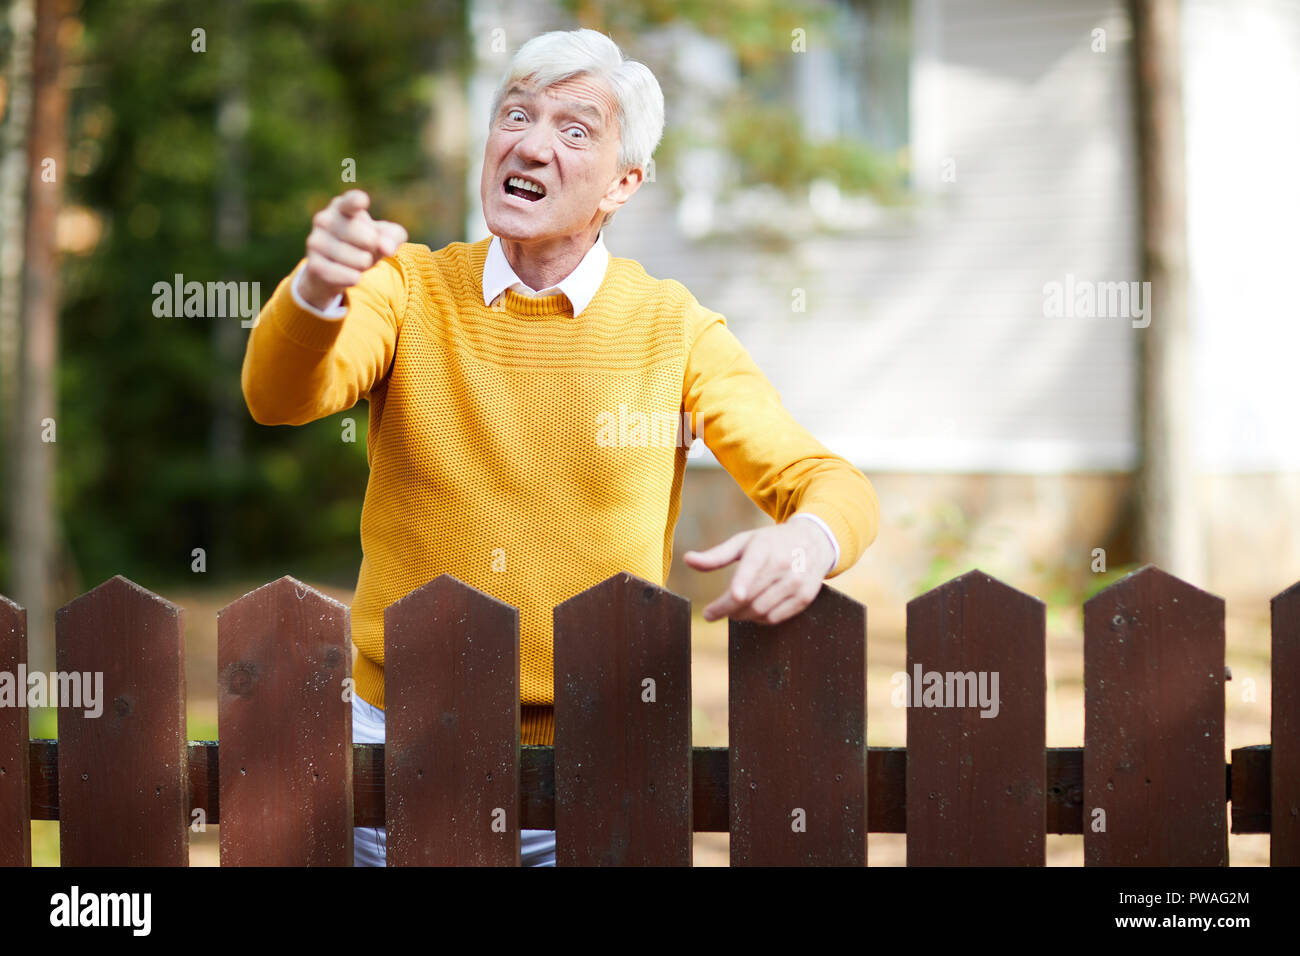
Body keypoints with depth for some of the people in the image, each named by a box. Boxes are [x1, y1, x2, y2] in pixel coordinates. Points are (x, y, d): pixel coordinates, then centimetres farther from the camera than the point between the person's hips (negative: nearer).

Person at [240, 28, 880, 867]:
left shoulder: (674, 331, -2)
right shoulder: (409, 291, -1)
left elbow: (832, 485, -5)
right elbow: (280, 397, -19)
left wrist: (809, 540, -30)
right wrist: (316, 290, -41)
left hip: (595, 758, 0)